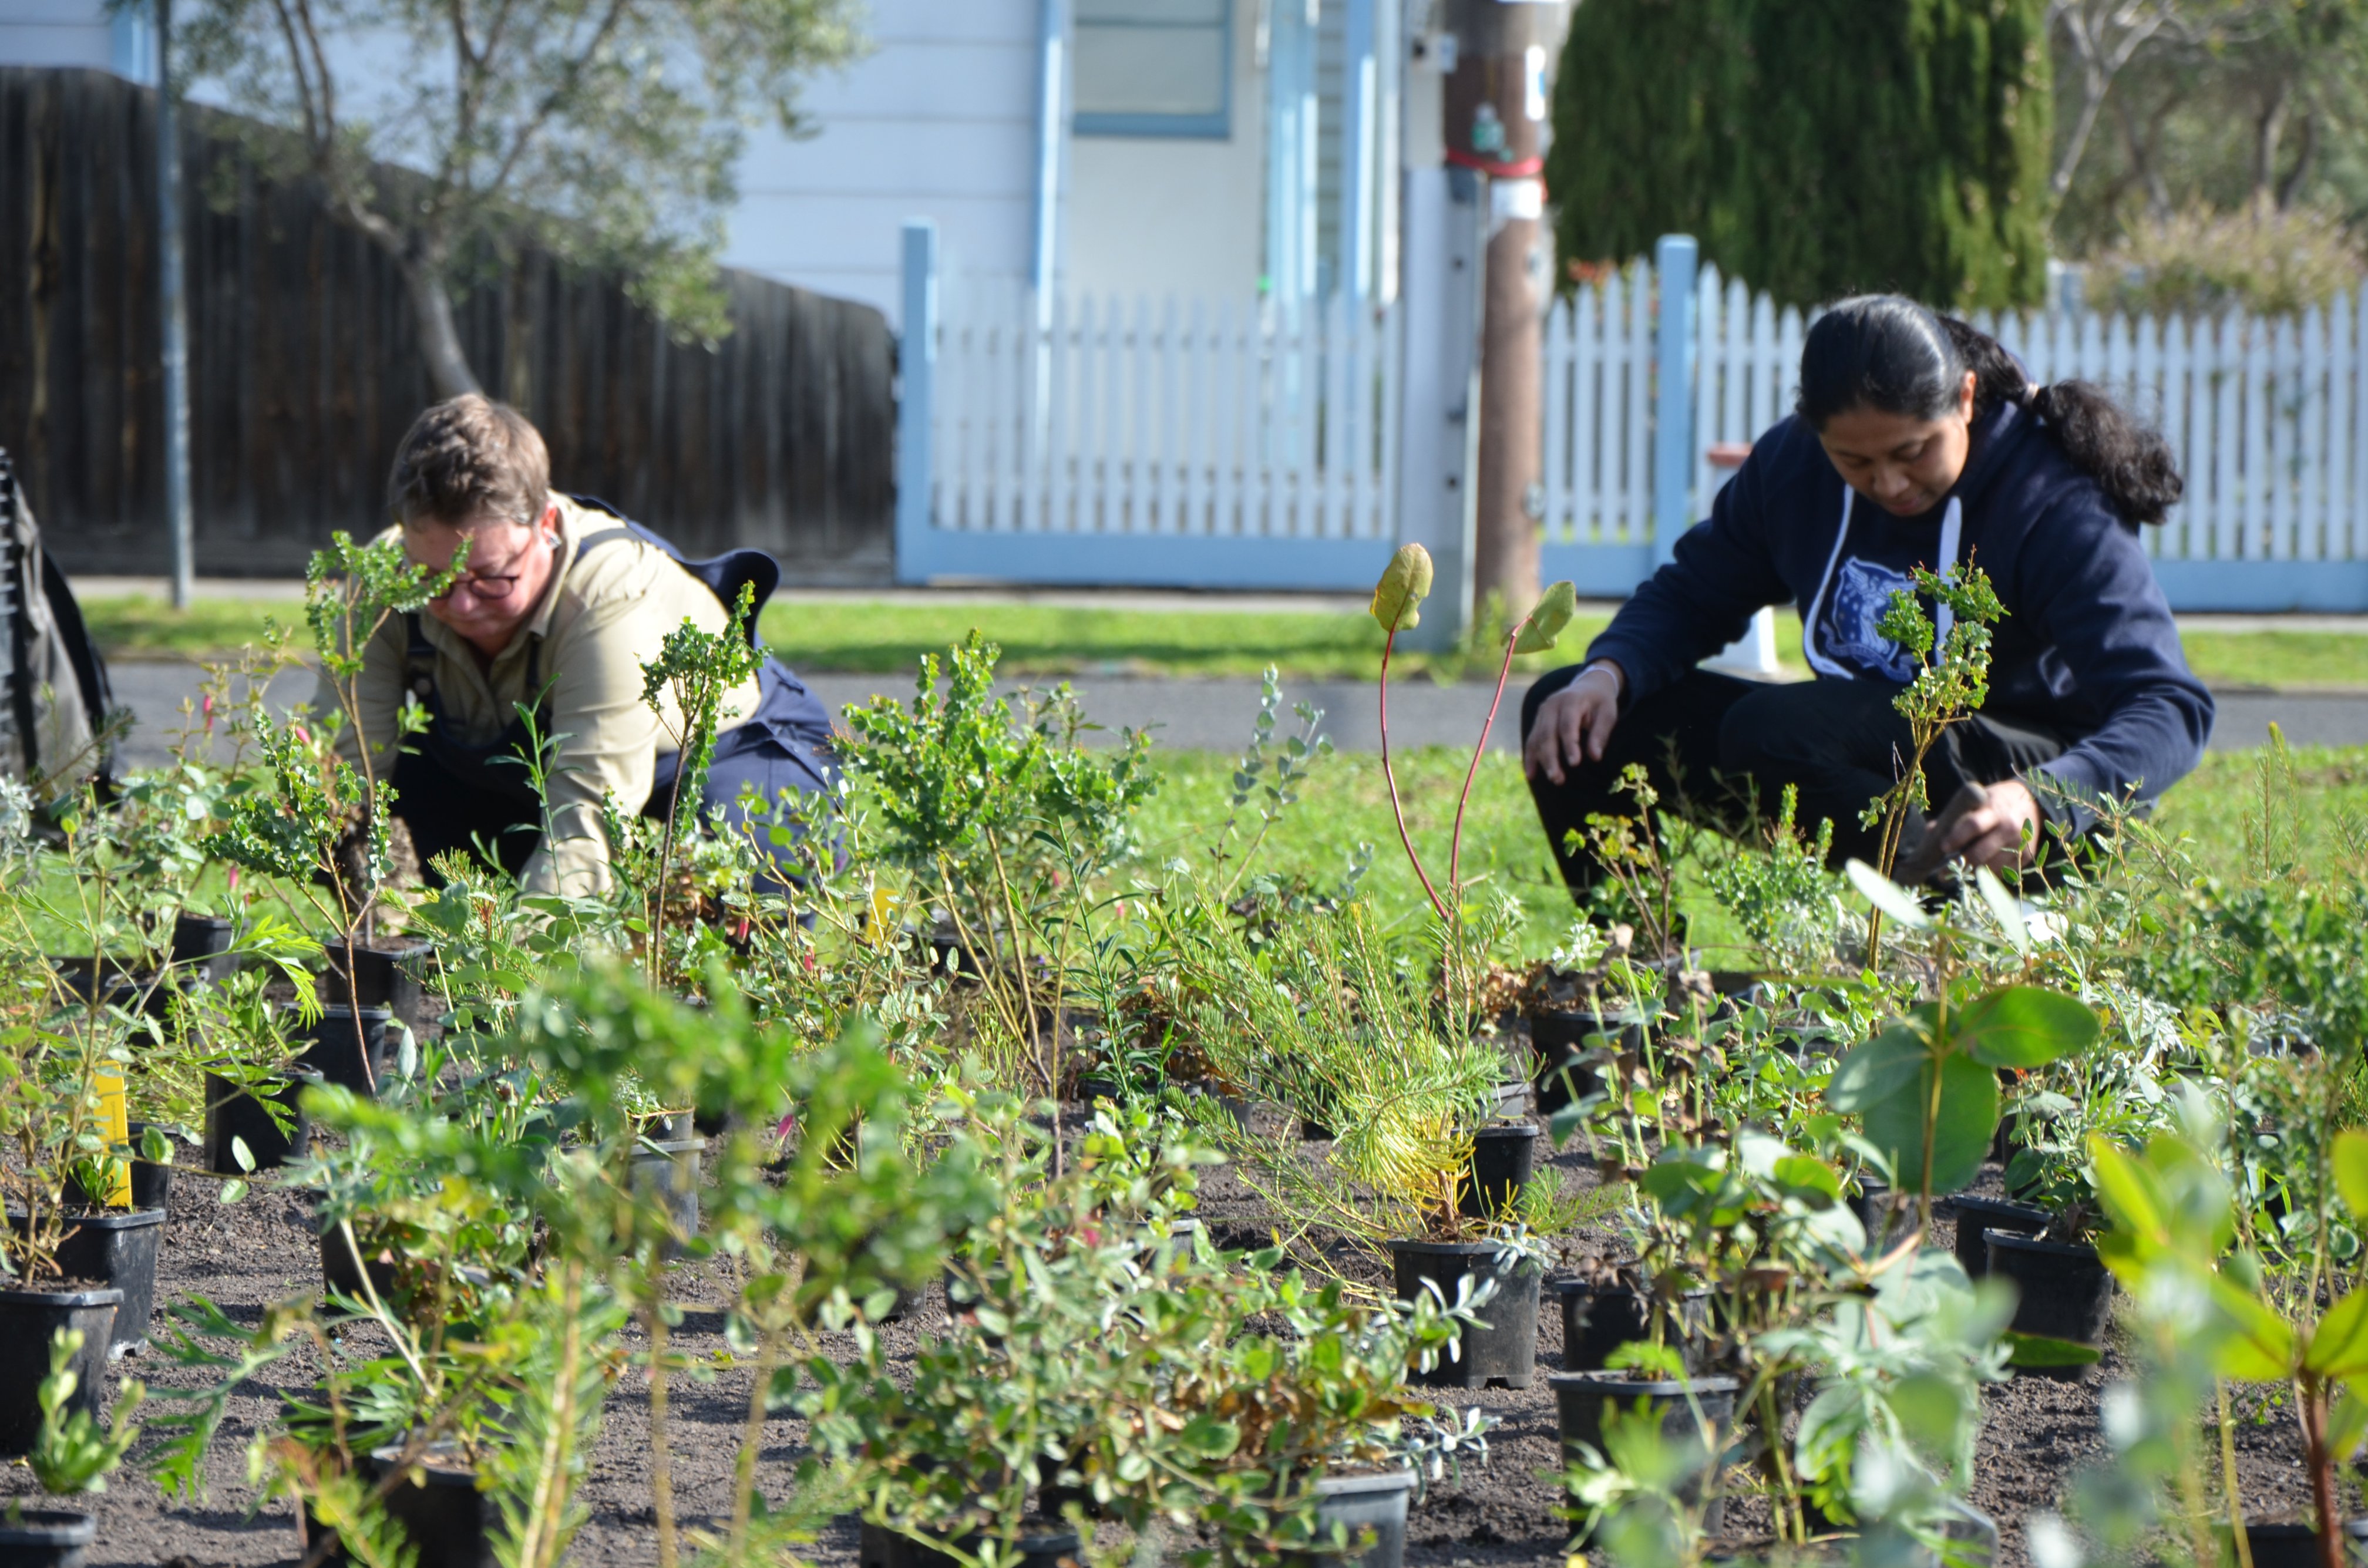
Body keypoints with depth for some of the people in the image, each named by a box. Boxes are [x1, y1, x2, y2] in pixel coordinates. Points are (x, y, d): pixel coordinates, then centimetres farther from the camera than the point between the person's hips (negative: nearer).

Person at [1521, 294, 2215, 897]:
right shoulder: (1793, 464, -4)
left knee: (1766, 729, -33)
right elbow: (1691, 594, 13)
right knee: (1570, 718, -4)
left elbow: (2171, 707, -29)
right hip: (1870, 755, 7)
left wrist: (2040, 804, -49)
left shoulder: (2055, 509, -22)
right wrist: (1607, 674, -10)